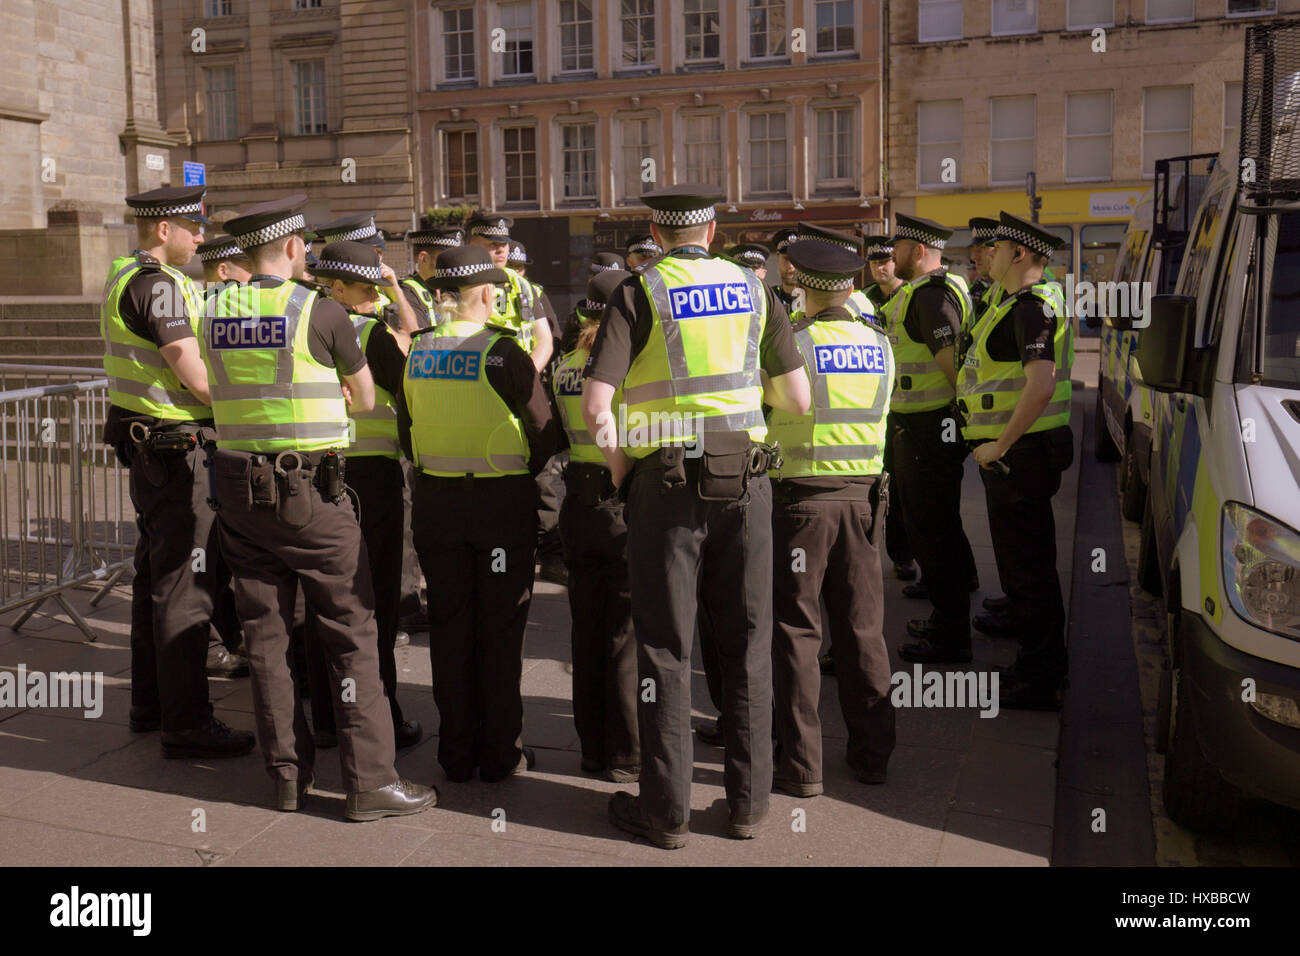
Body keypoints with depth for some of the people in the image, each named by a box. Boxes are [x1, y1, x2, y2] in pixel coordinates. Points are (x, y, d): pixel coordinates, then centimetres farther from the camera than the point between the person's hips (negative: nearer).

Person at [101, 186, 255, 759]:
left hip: (144, 440, 11)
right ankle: (186, 724, -3)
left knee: (154, 572, 17)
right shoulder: (157, 282, -16)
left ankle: (149, 703, 28)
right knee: (185, 582, -8)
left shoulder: (124, 276, 16)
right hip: (171, 445, -11)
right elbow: (190, 369, -20)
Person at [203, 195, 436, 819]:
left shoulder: (216, 311, 5)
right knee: (350, 631, 2)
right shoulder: (320, 312, -9)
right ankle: (370, 780, 4)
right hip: (309, 492, -5)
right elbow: (365, 398, 2)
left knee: (265, 632, 12)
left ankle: (287, 774, 20)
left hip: (235, 484, 6)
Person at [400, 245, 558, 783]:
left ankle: (456, 754, 20)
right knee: (501, 628, 7)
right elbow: (543, 434, -9)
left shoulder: (418, 353, 2)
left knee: (449, 626, 12)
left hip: (436, 500, 4)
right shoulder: (502, 352, -13)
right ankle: (500, 753, 14)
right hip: (502, 500, -4)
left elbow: (406, 434, 9)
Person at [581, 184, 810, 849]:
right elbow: (798, 400, 8)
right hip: (745, 480, 3)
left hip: (667, 483, -3)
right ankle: (747, 802, 20)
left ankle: (665, 810, 13)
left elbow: (595, 405, -13)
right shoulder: (752, 289, 9)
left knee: (665, 646, 5)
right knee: (745, 644, 11)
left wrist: (618, 467, 3)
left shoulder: (639, 293, -2)